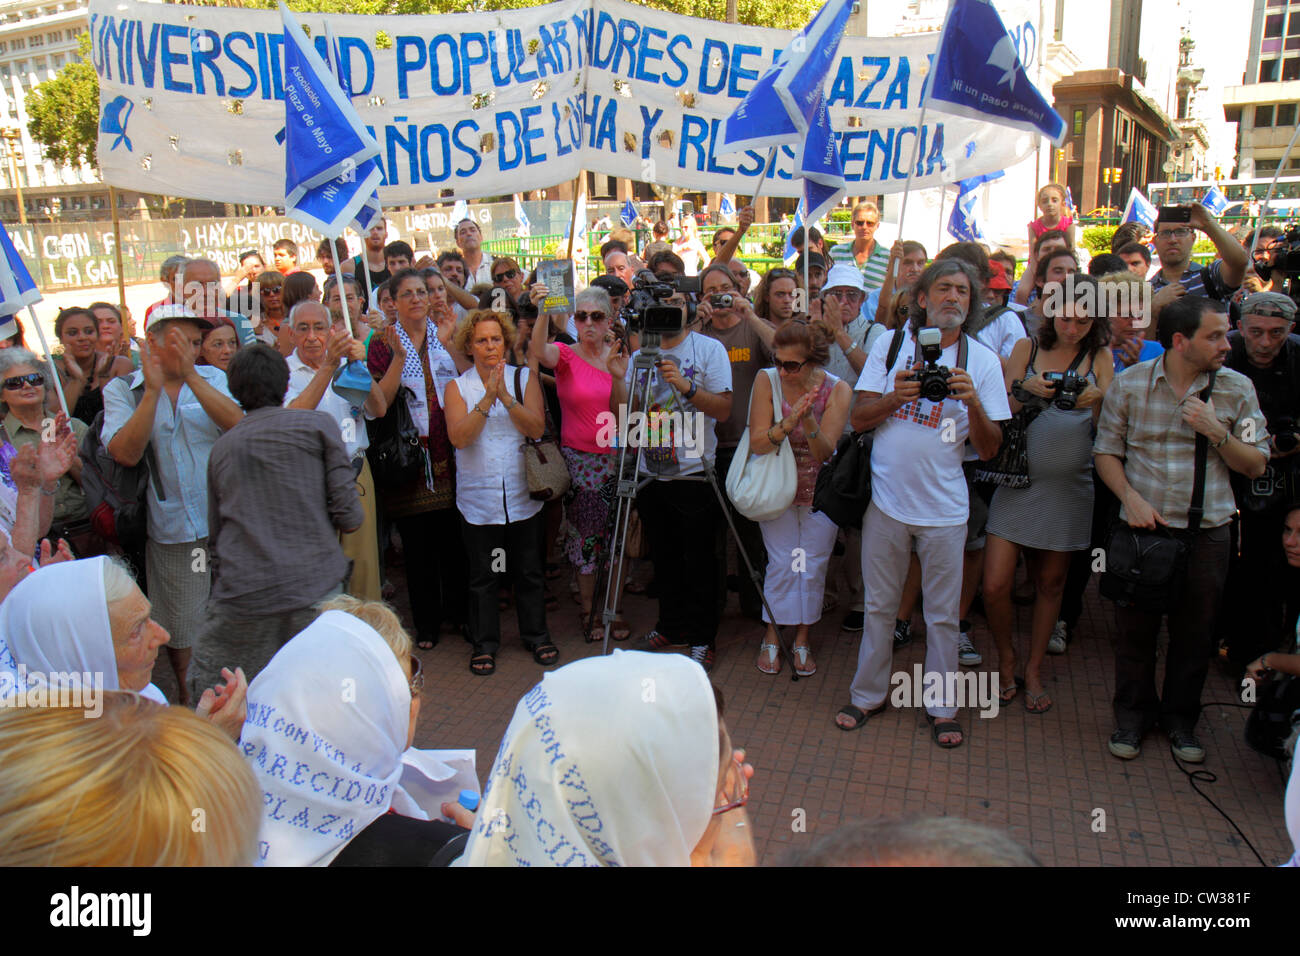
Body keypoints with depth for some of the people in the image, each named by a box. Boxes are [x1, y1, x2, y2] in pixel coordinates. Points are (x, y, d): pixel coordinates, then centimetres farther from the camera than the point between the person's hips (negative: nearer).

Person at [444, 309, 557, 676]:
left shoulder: (524, 378, 2)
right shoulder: (458, 386, 0)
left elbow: (537, 428, -11)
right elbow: (459, 436, -14)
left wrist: (506, 397, -21)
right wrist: (487, 400, -21)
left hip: (522, 494, 1)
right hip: (478, 496, 0)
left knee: (529, 570, 11)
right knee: (482, 574, 9)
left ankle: (536, 635, 28)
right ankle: (484, 643, 23)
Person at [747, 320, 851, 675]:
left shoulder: (837, 390, -14)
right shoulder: (767, 381, -14)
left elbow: (825, 451, -19)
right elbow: (757, 444, -18)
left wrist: (809, 423, -38)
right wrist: (789, 423, -34)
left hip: (820, 489, 1)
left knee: (813, 565, 4)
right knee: (782, 564, -2)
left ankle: (802, 641, 21)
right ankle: (771, 638, 16)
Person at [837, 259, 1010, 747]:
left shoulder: (983, 361, 1)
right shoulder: (891, 344, 2)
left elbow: (989, 449, -2)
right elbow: (859, 418, -1)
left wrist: (972, 402, -19)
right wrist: (896, 396, -19)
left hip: (944, 509, 0)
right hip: (887, 501, 0)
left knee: (943, 614, 8)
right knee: (879, 605, 12)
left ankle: (942, 707, 24)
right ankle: (868, 695, 28)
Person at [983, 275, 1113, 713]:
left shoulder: (1100, 358, 5)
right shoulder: (1027, 348, 4)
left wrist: (1097, 401, -22)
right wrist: (1025, 391, -19)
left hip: (1069, 485, 1)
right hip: (1019, 479, 0)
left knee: (1051, 584, 10)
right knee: (995, 585, -7)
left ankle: (1033, 670, 27)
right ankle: (1006, 656, 19)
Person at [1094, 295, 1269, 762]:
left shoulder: (1237, 388, 0)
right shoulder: (1129, 383, -2)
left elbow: (1256, 465, 3)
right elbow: (1107, 451, 3)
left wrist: (1218, 433, -14)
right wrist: (1130, 497, -12)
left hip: (1206, 532, 1)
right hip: (1142, 523, -1)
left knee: (1194, 632, 10)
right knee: (1135, 625, 8)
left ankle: (1180, 718, 32)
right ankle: (1133, 714, 29)